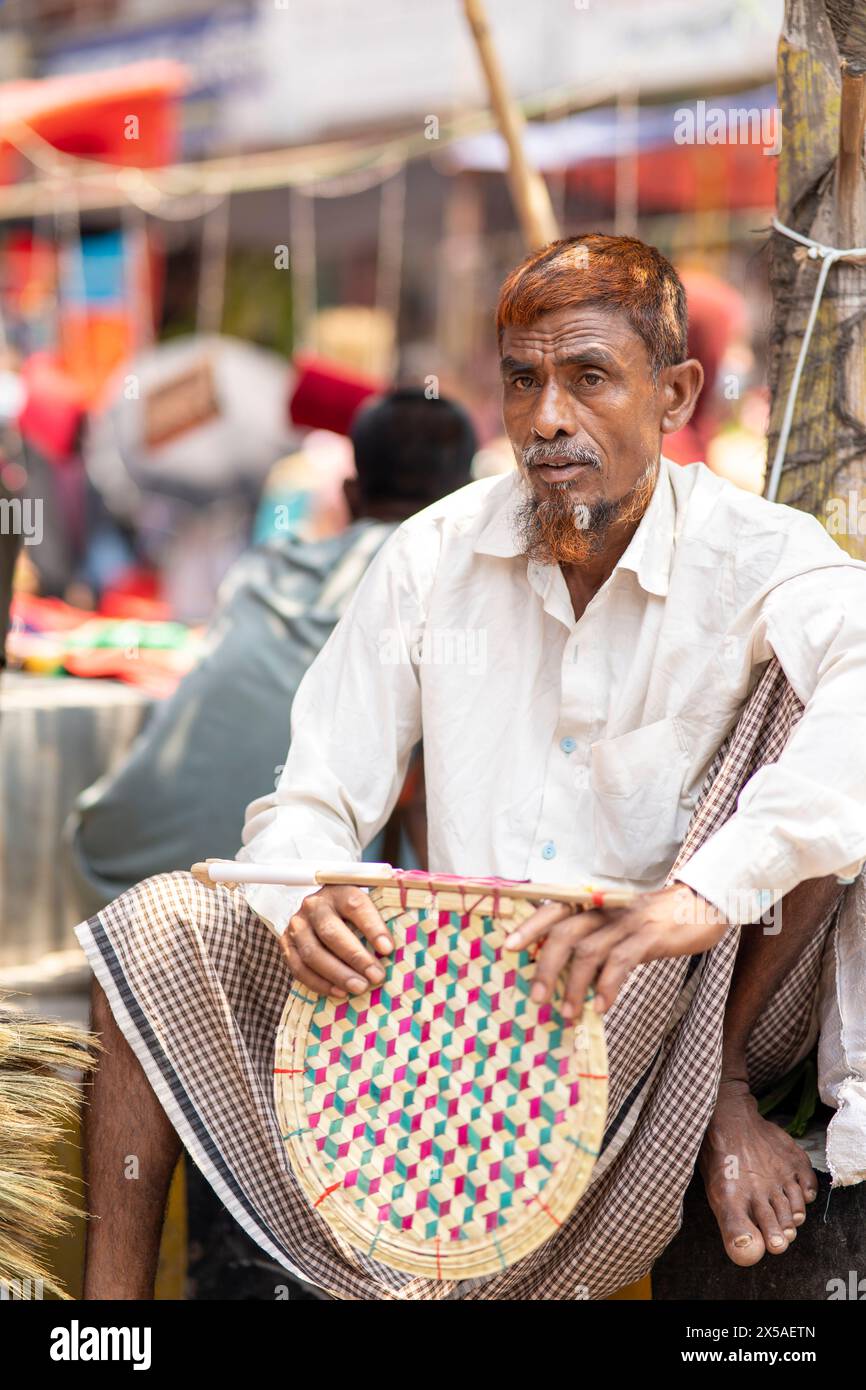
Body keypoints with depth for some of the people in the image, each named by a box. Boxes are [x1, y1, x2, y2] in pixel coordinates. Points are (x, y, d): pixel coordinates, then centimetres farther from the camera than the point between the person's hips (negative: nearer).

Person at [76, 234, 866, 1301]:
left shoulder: (757, 559, -13)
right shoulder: (437, 555, -1)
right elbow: (313, 803, -1)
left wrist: (702, 896, -48)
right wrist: (306, 901, -26)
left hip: (670, 1002, -3)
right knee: (160, 924, -9)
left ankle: (721, 1086, -14)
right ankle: (114, 1294, -5)